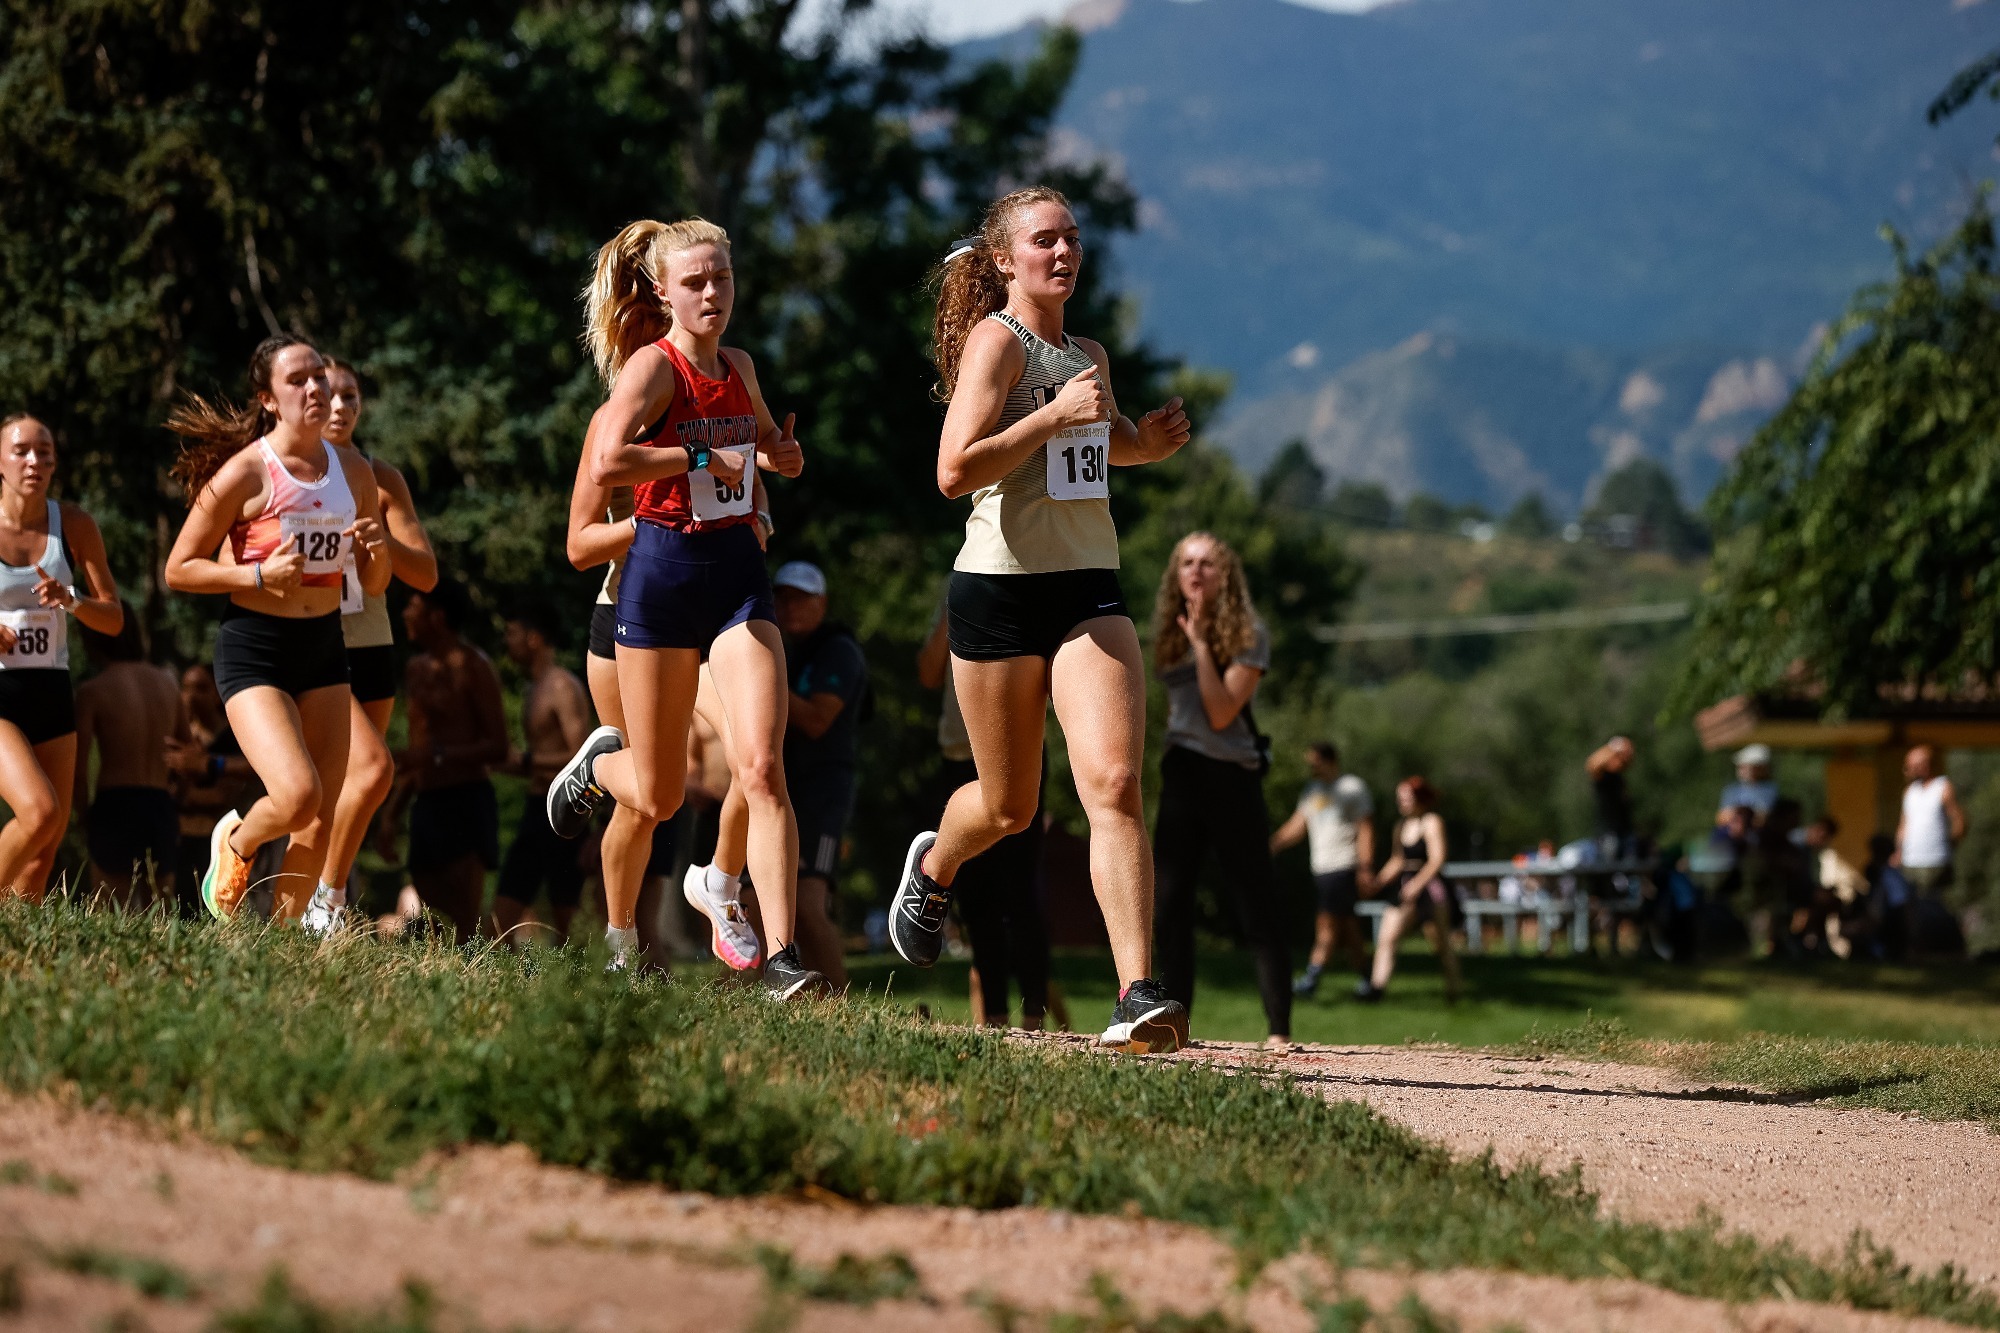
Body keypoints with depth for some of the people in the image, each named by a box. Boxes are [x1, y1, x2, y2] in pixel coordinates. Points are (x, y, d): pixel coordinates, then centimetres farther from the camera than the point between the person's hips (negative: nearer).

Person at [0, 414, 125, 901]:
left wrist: (69, 600, -18)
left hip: (51, 695, 4)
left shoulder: (74, 525, 0)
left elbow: (113, 619, 2)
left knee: (49, 843, 4)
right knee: (39, 811, -25)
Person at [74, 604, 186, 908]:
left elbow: (80, 766, -9)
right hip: (161, 807, 5)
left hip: (114, 806, -5)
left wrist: (85, 808, 6)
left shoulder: (92, 691, -6)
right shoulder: (166, 682, 9)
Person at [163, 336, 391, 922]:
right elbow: (179, 569, -6)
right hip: (254, 651, -6)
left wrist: (378, 548, -8)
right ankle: (235, 842, 11)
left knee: (318, 827, 1)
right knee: (298, 796, -22)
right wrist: (259, 575, -19)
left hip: (324, 649, 6)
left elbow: (374, 584, 14)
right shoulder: (245, 472, -11)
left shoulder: (354, 471, 5)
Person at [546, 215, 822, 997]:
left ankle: (781, 957, -18)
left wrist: (779, 455, 8)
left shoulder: (739, 368, 9)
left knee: (760, 767, -14)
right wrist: (703, 456, -20)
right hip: (662, 575, -4)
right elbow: (606, 462, -29)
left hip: (739, 574, 4)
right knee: (656, 796, 7)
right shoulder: (653, 366, -11)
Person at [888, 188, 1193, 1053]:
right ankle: (934, 867, 47)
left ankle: (1139, 997, -22)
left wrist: (1146, 441, 14)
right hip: (1001, 590, -5)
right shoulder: (995, 340, -7)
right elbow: (956, 470, -19)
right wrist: (1056, 414, -22)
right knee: (1009, 805, 11)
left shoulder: (1087, 356, 14)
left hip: (1090, 590, 5)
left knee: (1114, 785, -15)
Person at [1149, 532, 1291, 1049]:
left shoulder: (1247, 635, -7)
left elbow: (1221, 712, -16)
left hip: (1231, 777, -5)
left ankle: (1279, 1030, -6)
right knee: (1170, 903, 0)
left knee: (1257, 906, -6)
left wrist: (1201, 643, -17)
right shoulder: (1169, 632, 8)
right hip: (1181, 773, 5)